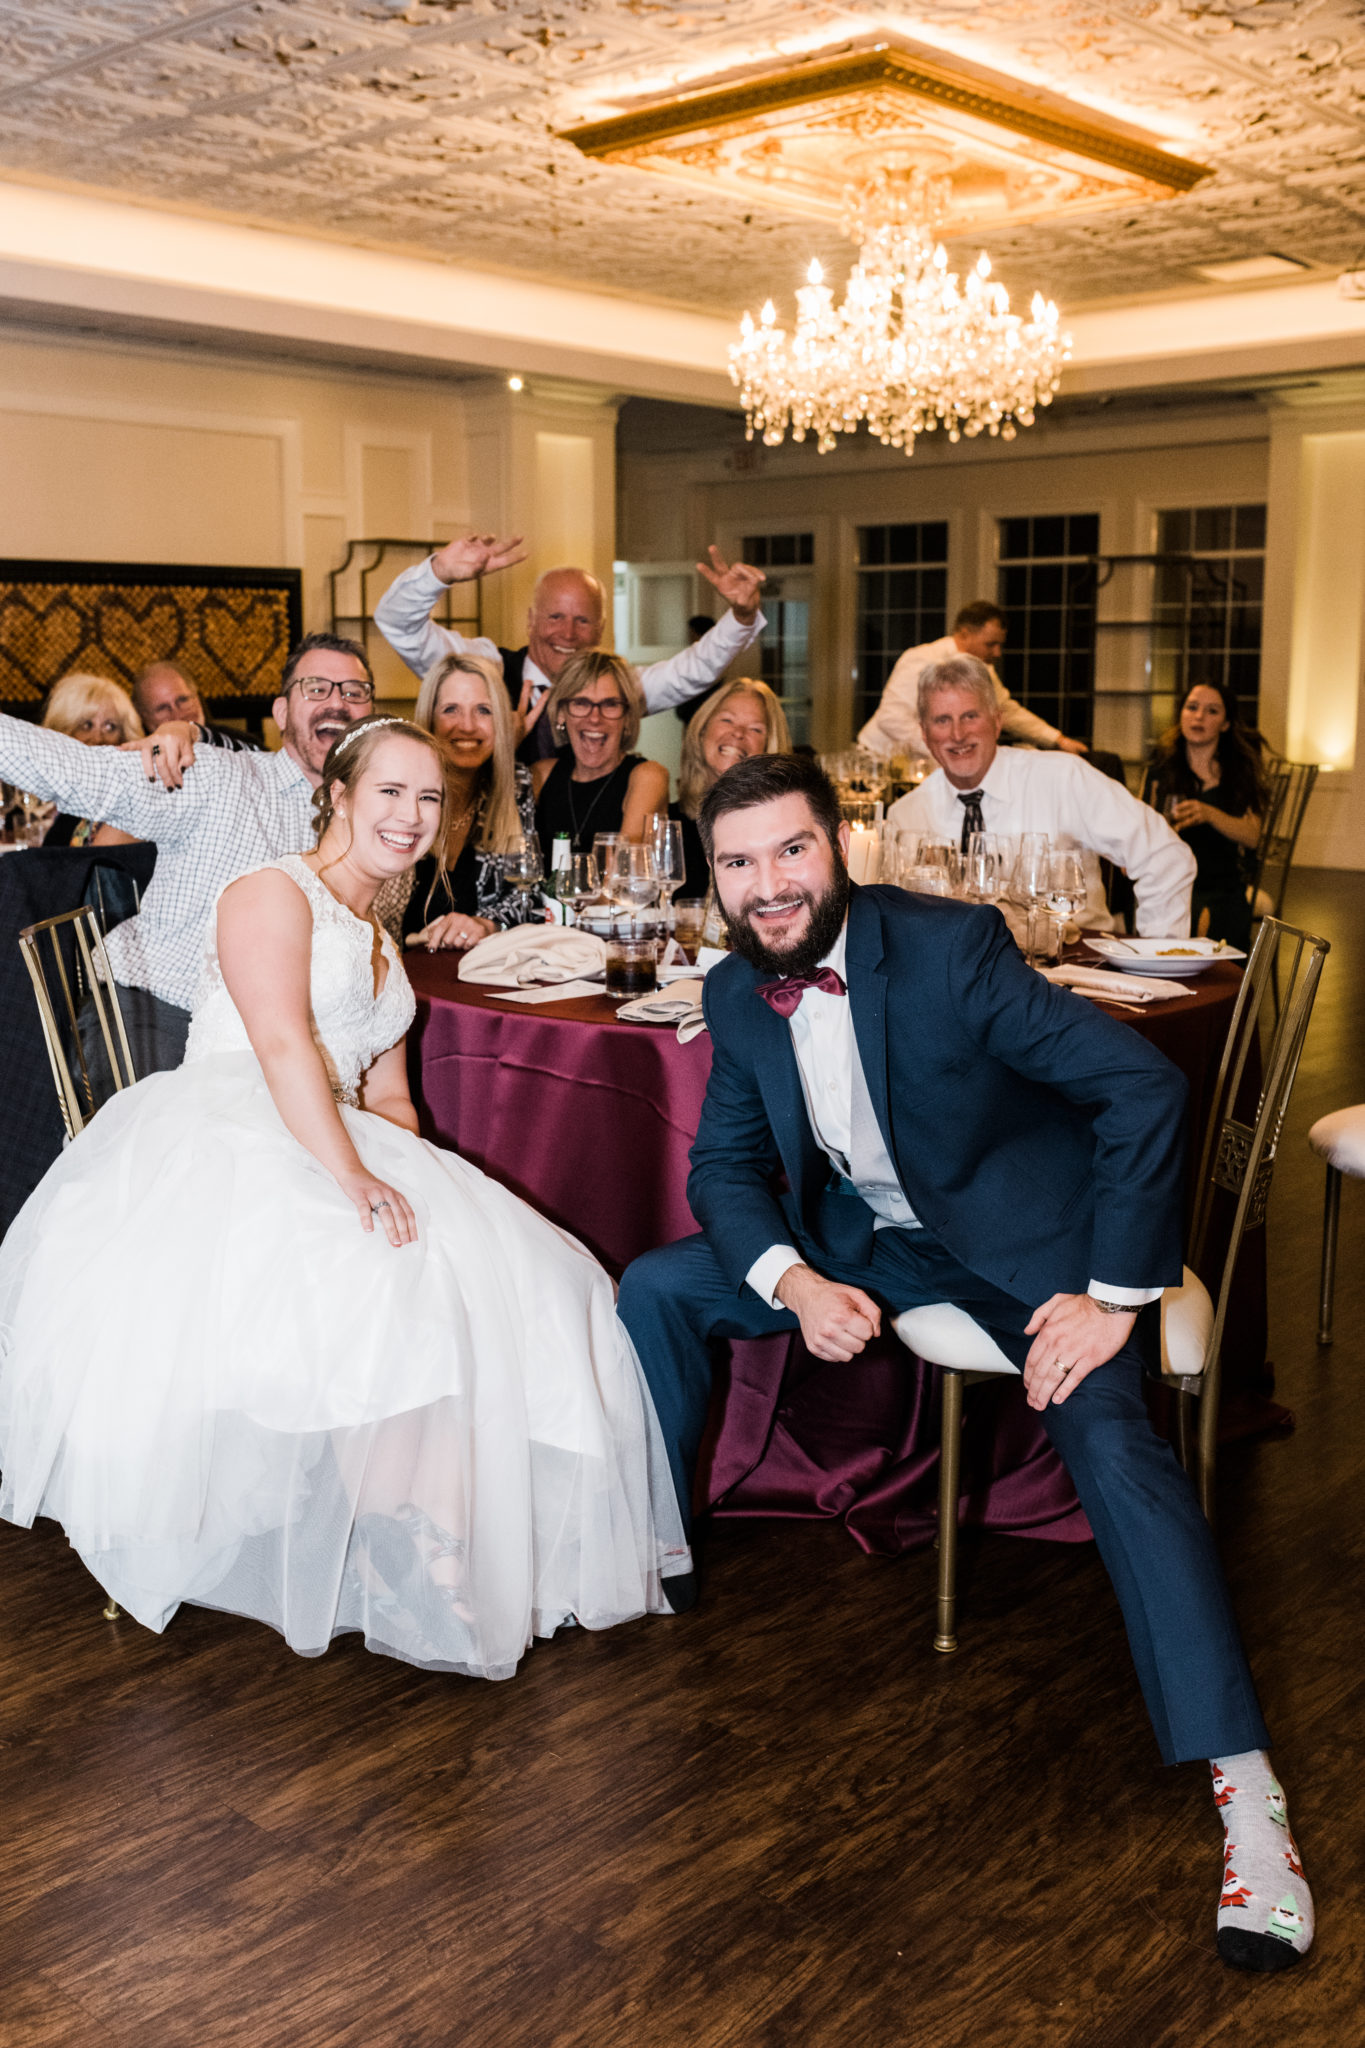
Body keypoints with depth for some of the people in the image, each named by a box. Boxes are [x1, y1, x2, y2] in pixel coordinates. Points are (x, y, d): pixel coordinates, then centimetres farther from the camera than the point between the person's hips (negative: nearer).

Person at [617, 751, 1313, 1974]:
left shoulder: (952, 947, -25)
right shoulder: (737, 993, -6)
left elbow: (1145, 1085, -25)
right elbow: (726, 1165, 2)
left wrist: (1116, 1294, -26)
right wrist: (793, 1283, -18)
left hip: (1022, 1231, -6)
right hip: (863, 1233, 6)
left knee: (1109, 1438, -28)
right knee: (656, 1290, -2)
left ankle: (1245, 1792, -23)